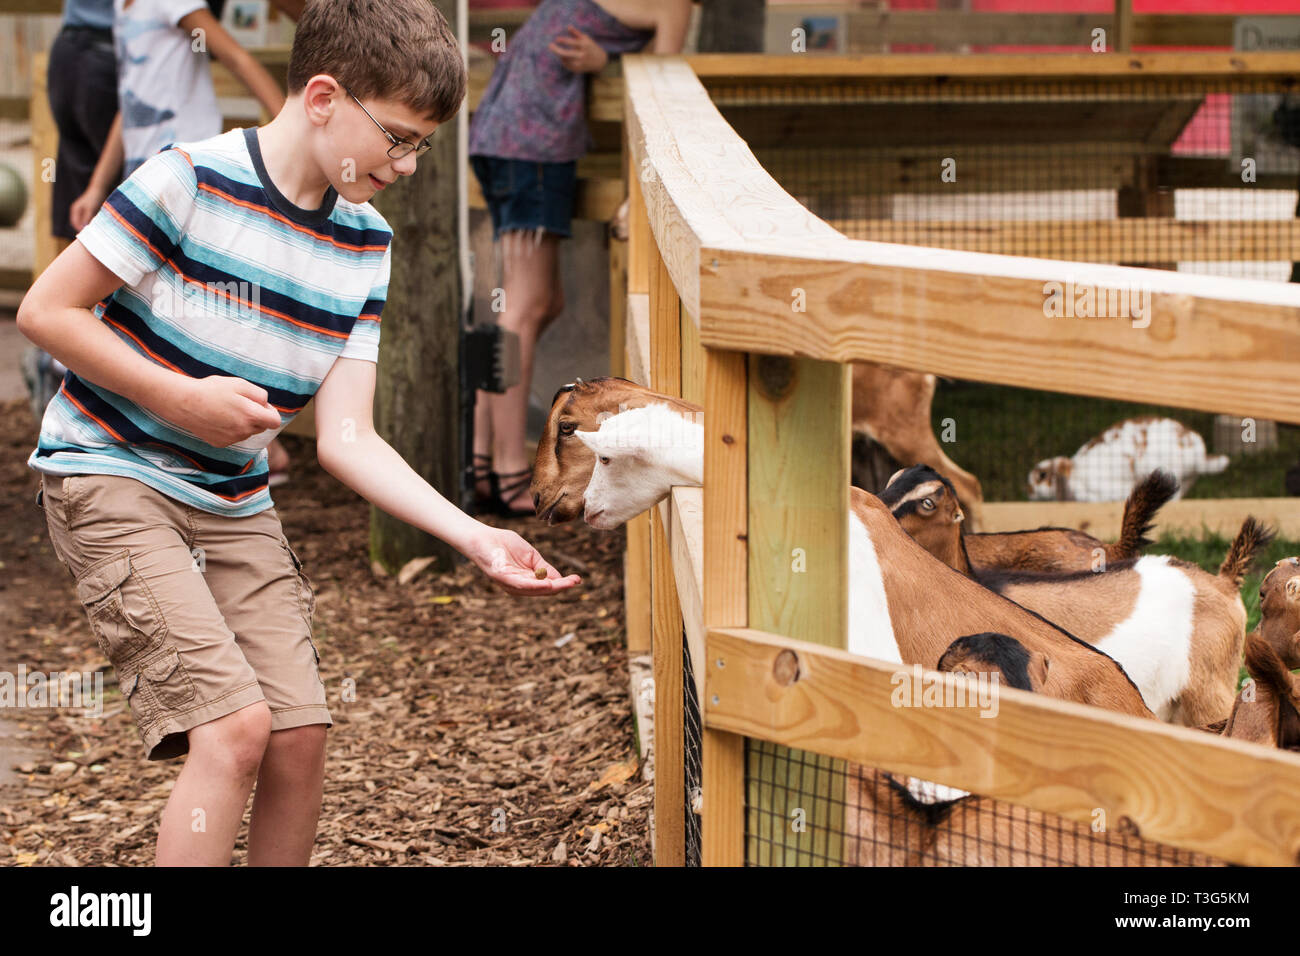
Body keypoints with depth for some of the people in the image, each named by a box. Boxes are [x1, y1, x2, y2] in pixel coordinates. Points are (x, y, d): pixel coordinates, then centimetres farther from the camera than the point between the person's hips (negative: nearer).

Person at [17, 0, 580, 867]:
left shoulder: (364, 248, 0)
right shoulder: (191, 182, -18)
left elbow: (346, 439, -3)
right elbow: (47, 310, -15)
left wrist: (474, 537, -14)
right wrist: (182, 398, -18)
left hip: (235, 502, 7)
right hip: (112, 479, -6)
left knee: (301, 733, -2)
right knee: (235, 723, -19)